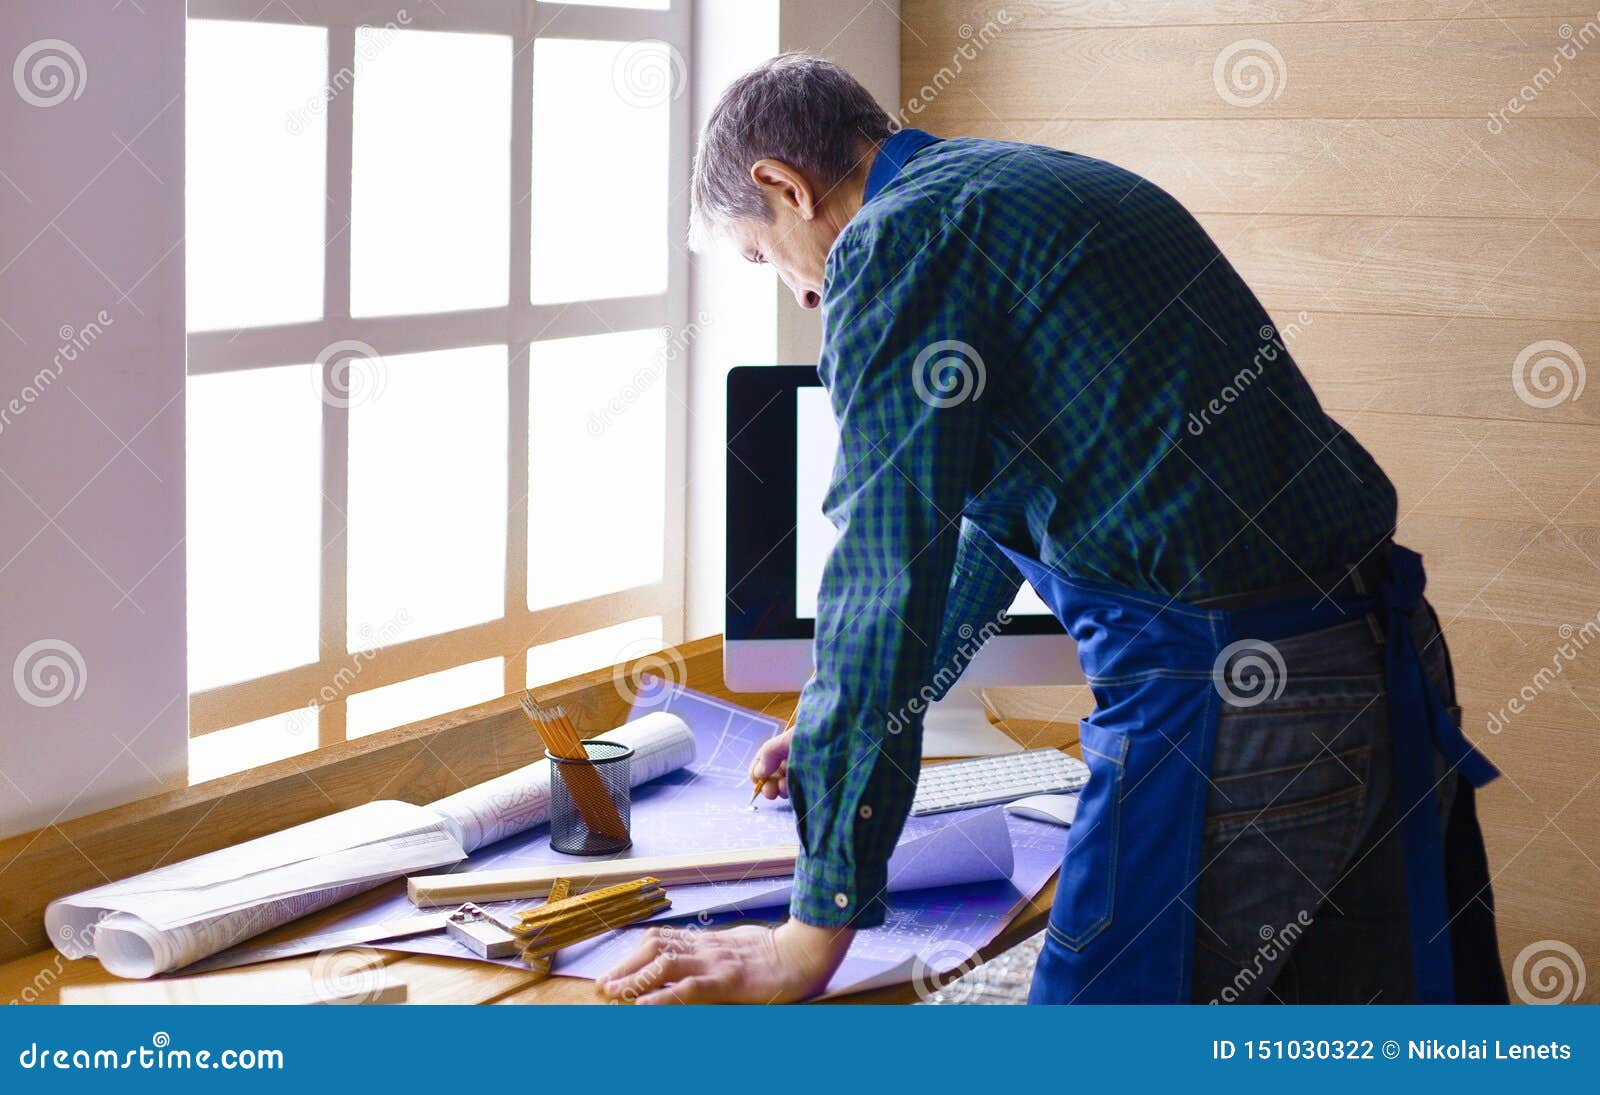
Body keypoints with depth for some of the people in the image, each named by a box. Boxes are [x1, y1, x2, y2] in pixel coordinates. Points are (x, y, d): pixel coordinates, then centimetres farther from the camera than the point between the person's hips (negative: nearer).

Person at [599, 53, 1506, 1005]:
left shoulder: (896, 240, -8)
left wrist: (814, 936, -9)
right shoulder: (1042, 187, 22)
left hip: (1222, 713, -10)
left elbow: (885, 584, -14)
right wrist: (855, 731, 44)